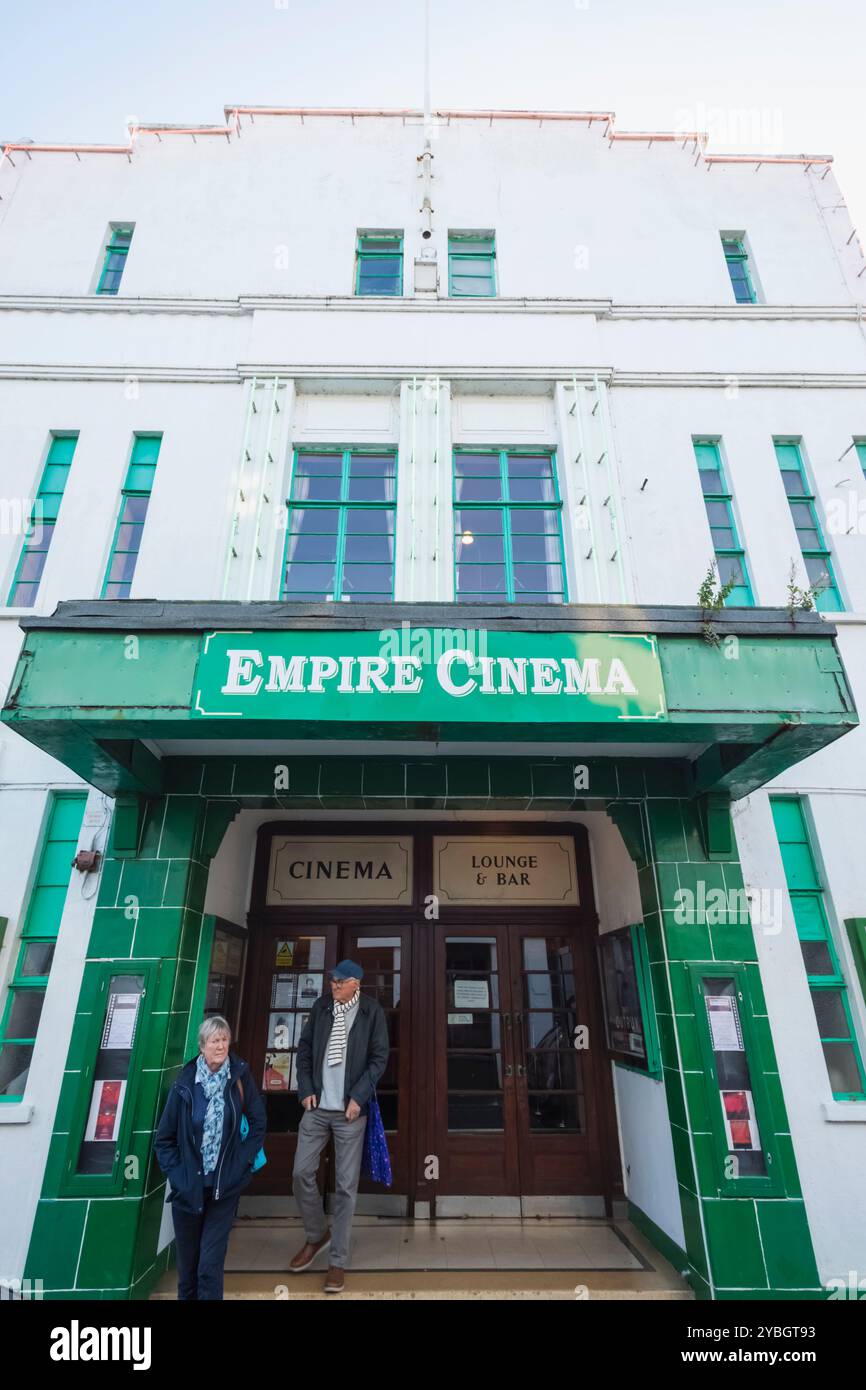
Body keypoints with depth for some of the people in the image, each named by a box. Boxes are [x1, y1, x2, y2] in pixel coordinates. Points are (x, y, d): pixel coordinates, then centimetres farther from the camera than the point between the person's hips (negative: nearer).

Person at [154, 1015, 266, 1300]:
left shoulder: (240, 1076, -11)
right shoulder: (185, 1084, -12)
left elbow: (259, 1123, -1)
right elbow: (164, 1139, 0)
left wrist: (243, 1161, -7)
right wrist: (177, 1174, -8)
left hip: (225, 1186, -1)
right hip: (188, 1186, 1)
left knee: (211, 1264, 0)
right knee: (187, 1261, 18)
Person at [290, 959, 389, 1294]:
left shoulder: (372, 1011, -10)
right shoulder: (321, 1006, -1)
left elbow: (379, 1057, -6)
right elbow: (305, 1047, 7)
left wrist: (358, 1097, -11)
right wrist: (306, 1090, 1)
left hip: (350, 1110, -3)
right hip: (317, 1106, 3)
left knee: (346, 1185, 4)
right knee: (302, 1173, 8)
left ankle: (338, 1261, 21)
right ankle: (316, 1236, 34)